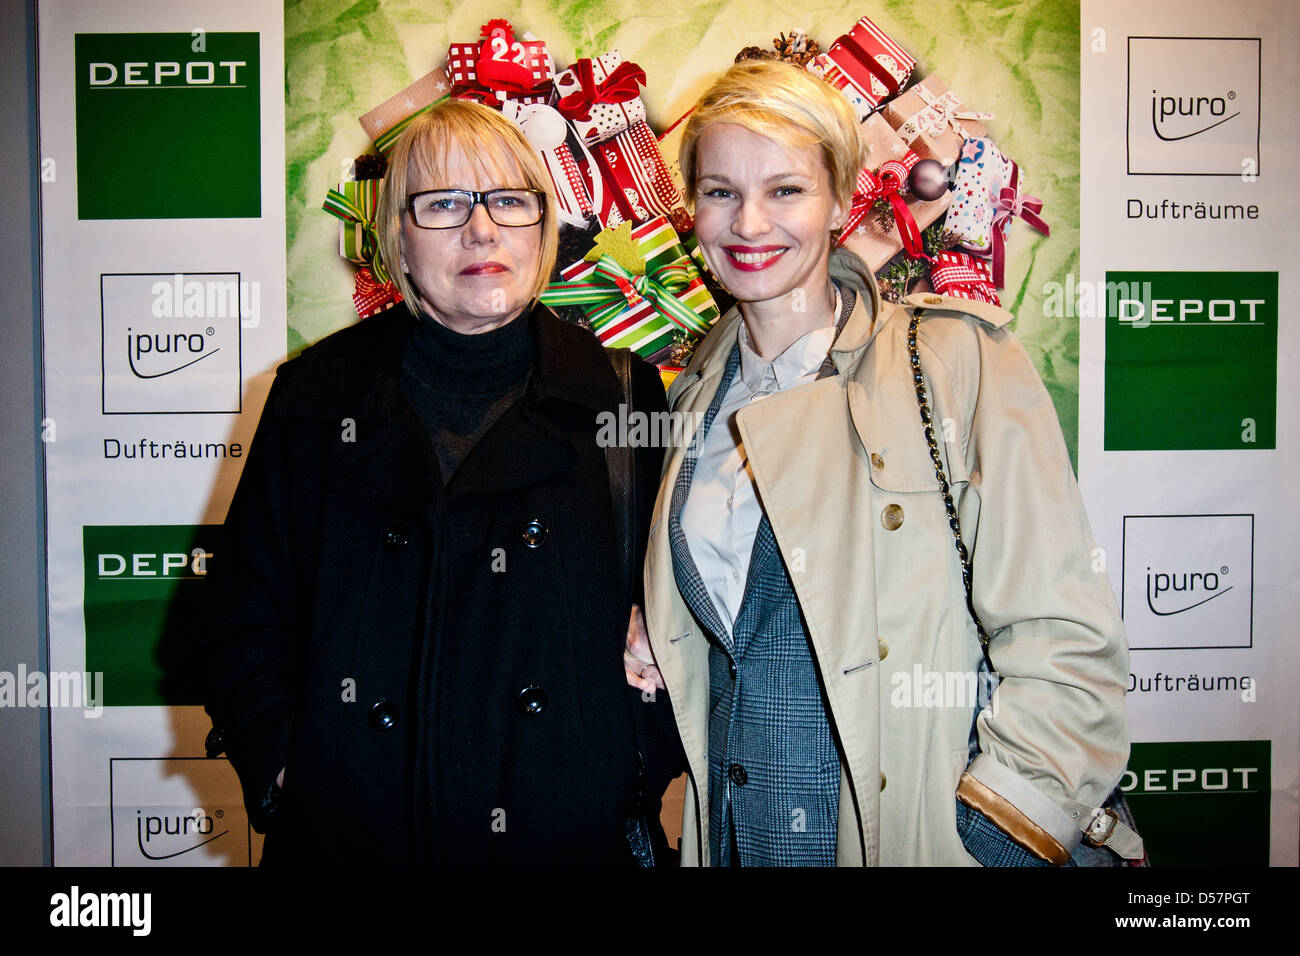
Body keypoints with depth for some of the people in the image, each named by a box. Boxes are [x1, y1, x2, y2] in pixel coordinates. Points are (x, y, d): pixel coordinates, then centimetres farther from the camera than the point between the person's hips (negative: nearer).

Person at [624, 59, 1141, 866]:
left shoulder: (958, 360, -12)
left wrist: (991, 832, -21)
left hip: (907, 830, -4)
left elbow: (1065, 644, -15)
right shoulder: (699, 394, 5)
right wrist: (662, 645, 2)